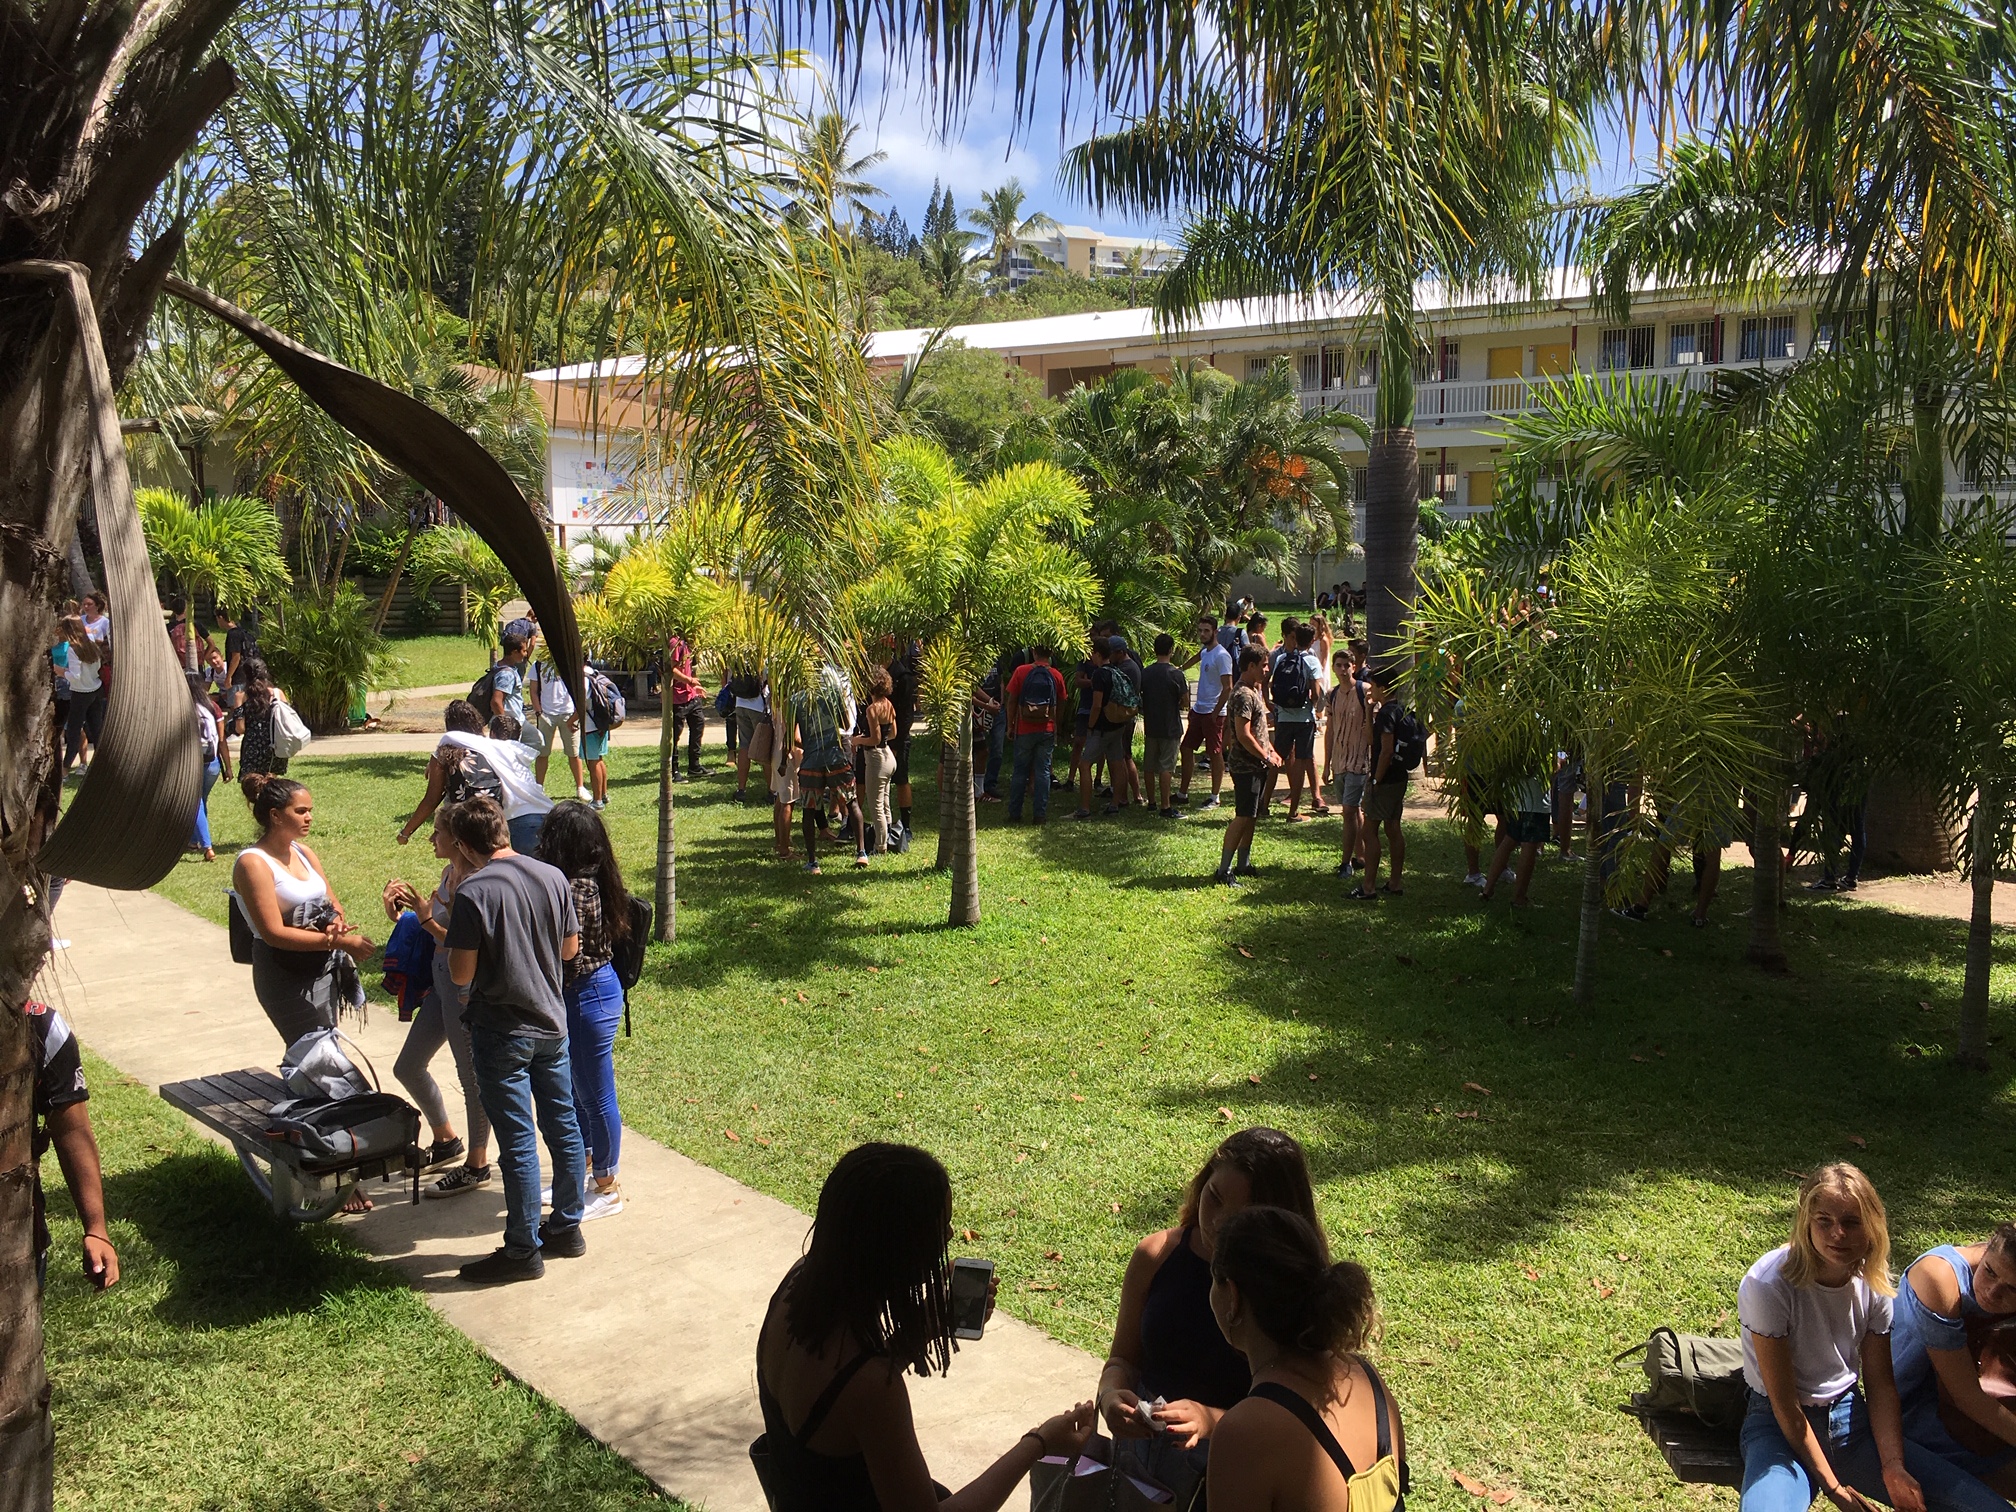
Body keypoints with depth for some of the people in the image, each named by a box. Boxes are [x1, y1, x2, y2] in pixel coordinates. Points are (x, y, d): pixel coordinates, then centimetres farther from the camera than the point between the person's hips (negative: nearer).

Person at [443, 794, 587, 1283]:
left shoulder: (474, 891, -18)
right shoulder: (553, 877, -1)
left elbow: (461, 974, -15)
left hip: (502, 1034, -6)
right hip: (552, 1023, 6)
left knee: (517, 1143, 2)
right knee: (563, 1127, 16)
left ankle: (523, 1250, 12)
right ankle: (567, 1226, 28)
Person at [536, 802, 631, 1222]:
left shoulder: (575, 890, -26)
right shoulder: (592, 881, 2)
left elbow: (565, 959, -24)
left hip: (586, 998, -10)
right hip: (590, 992, 10)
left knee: (595, 1096, 5)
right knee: (575, 1091, 23)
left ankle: (607, 1189, 20)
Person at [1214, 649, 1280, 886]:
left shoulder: (1254, 691, 14)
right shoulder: (1243, 695, -19)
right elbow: (1243, 735, -24)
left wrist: (1271, 751, 12)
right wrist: (1266, 757, -16)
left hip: (1257, 765, 10)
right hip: (1246, 766, -10)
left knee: (1252, 816, 14)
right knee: (1243, 817, -9)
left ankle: (1243, 865, 22)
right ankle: (1223, 871, -7)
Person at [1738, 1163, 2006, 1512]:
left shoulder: (1874, 1282, -3)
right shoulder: (1769, 1285, -21)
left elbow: (1880, 1382, 2)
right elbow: (1784, 1404, -16)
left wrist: (1893, 1465, -12)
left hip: (1850, 1417, 6)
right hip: (1780, 1427, -5)